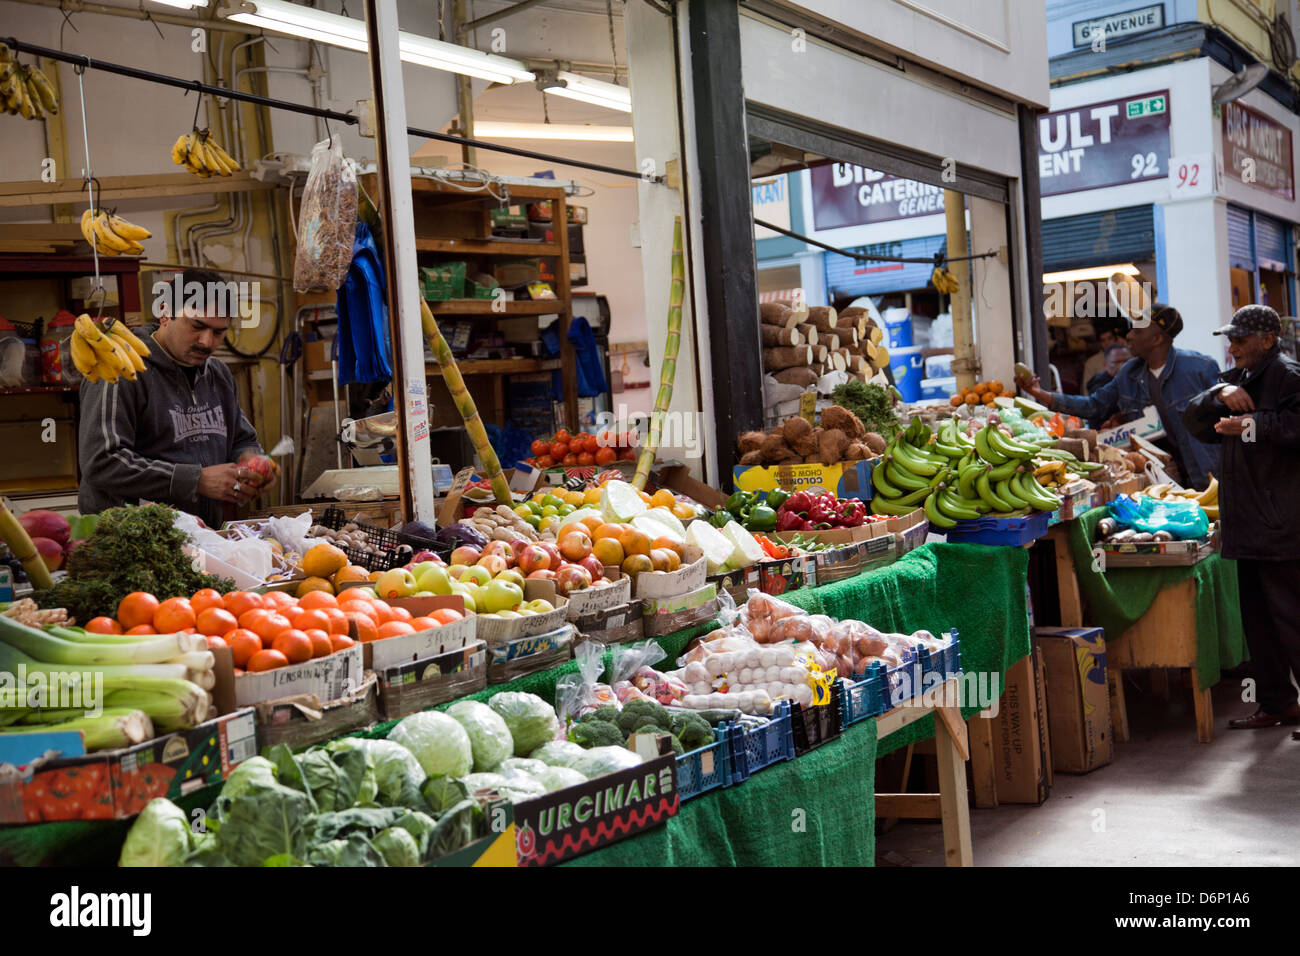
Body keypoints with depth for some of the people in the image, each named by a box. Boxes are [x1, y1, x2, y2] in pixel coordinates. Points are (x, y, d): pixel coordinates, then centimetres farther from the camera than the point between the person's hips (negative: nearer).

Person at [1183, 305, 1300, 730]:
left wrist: (1254, 425, -23)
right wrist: (1219, 395, -3)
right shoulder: (1238, 378, 20)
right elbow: (1194, 420, 13)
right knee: (1257, 615, 14)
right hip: (1248, 522, 10)